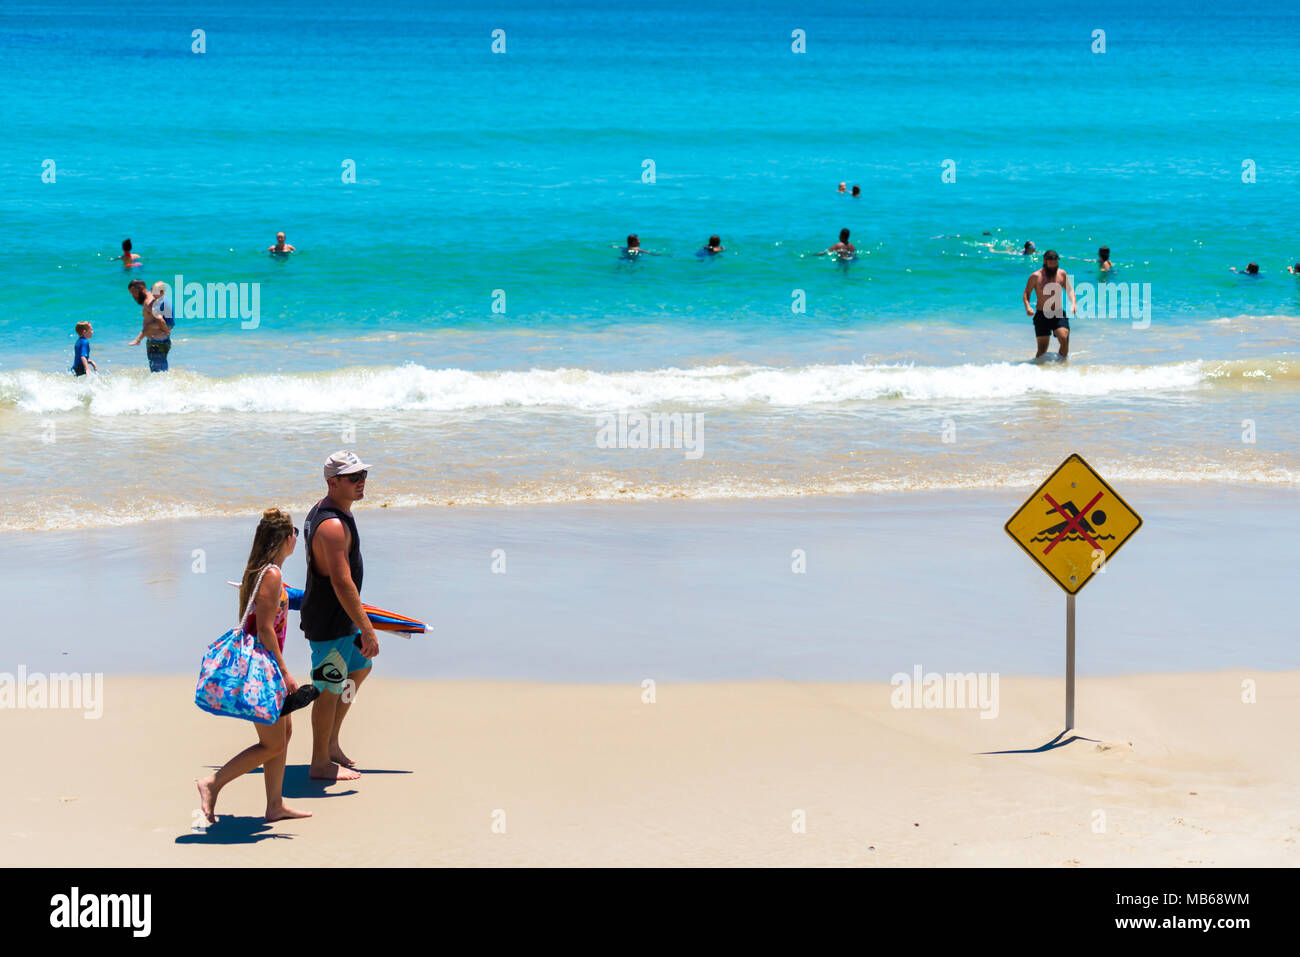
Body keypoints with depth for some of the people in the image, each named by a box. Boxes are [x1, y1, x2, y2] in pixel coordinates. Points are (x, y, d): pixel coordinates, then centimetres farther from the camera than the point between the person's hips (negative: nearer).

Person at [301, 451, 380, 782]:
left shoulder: (322, 509, 7)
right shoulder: (333, 525, -27)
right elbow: (342, 583, -31)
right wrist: (367, 630, -27)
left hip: (338, 615, 11)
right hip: (329, 623, -11)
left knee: (360, 668, 25)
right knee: (330, 689, 1)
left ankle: (331, 742, 34)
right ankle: (320, 763, 14)